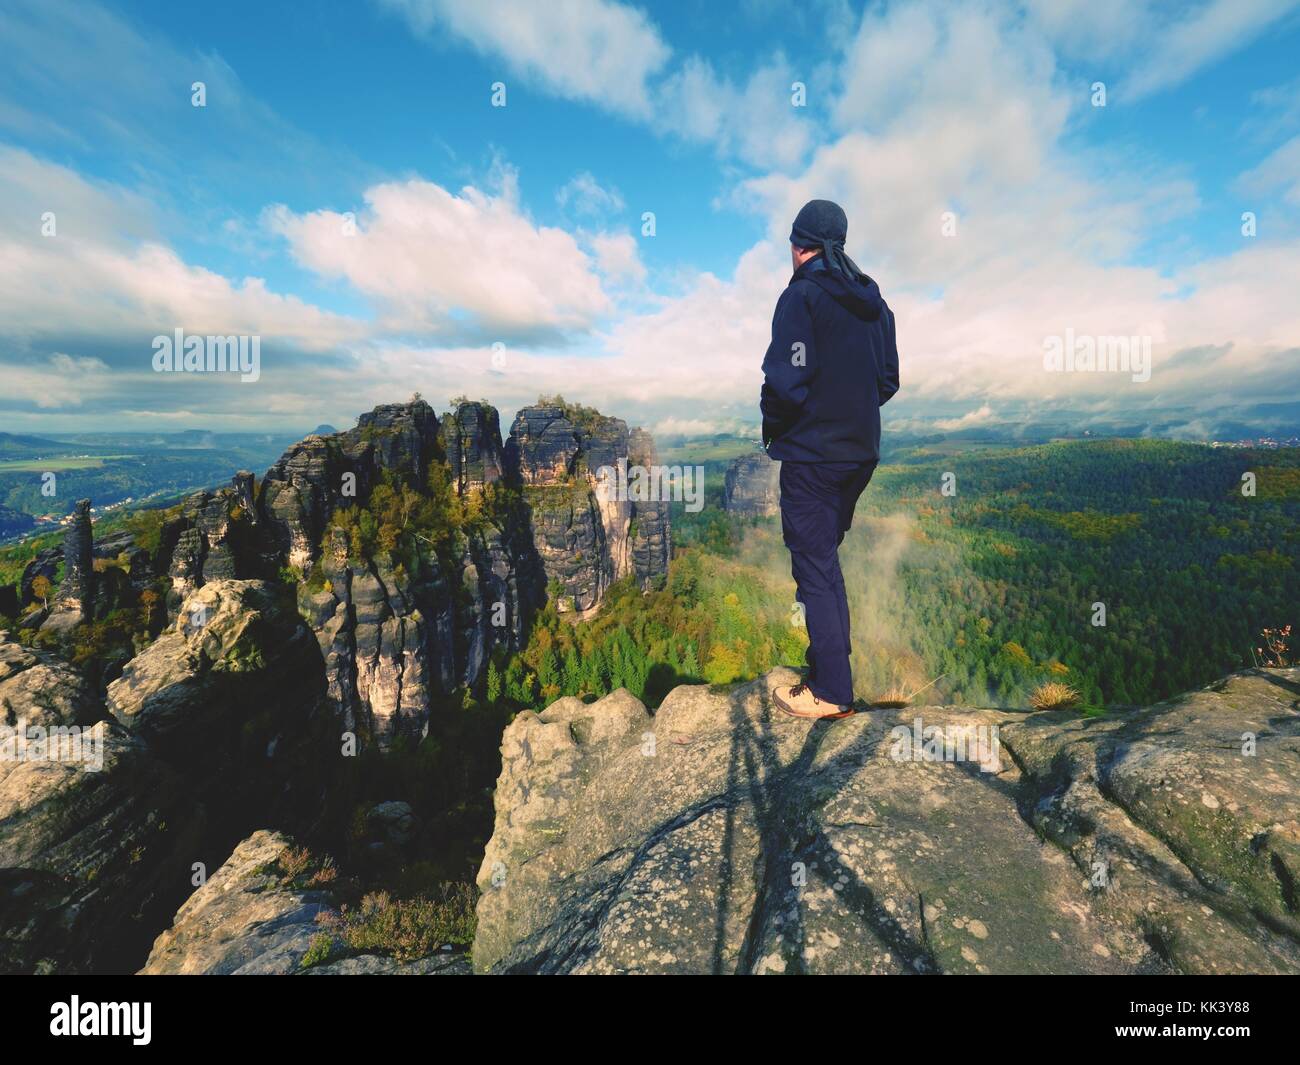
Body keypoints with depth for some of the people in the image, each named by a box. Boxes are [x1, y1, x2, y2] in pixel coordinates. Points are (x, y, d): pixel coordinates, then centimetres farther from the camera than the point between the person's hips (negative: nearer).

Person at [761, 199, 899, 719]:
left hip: (812, 452, -8)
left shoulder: (801, 296, -10)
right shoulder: (873, 301, 14)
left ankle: (830, 691, 6)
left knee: (814, 566, -1)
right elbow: (888, 379, 15)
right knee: (827, 558, 18)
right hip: (861, 451, 8)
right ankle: (831, 664, 27)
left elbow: (785, 381, -20)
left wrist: (770, 429, -3)